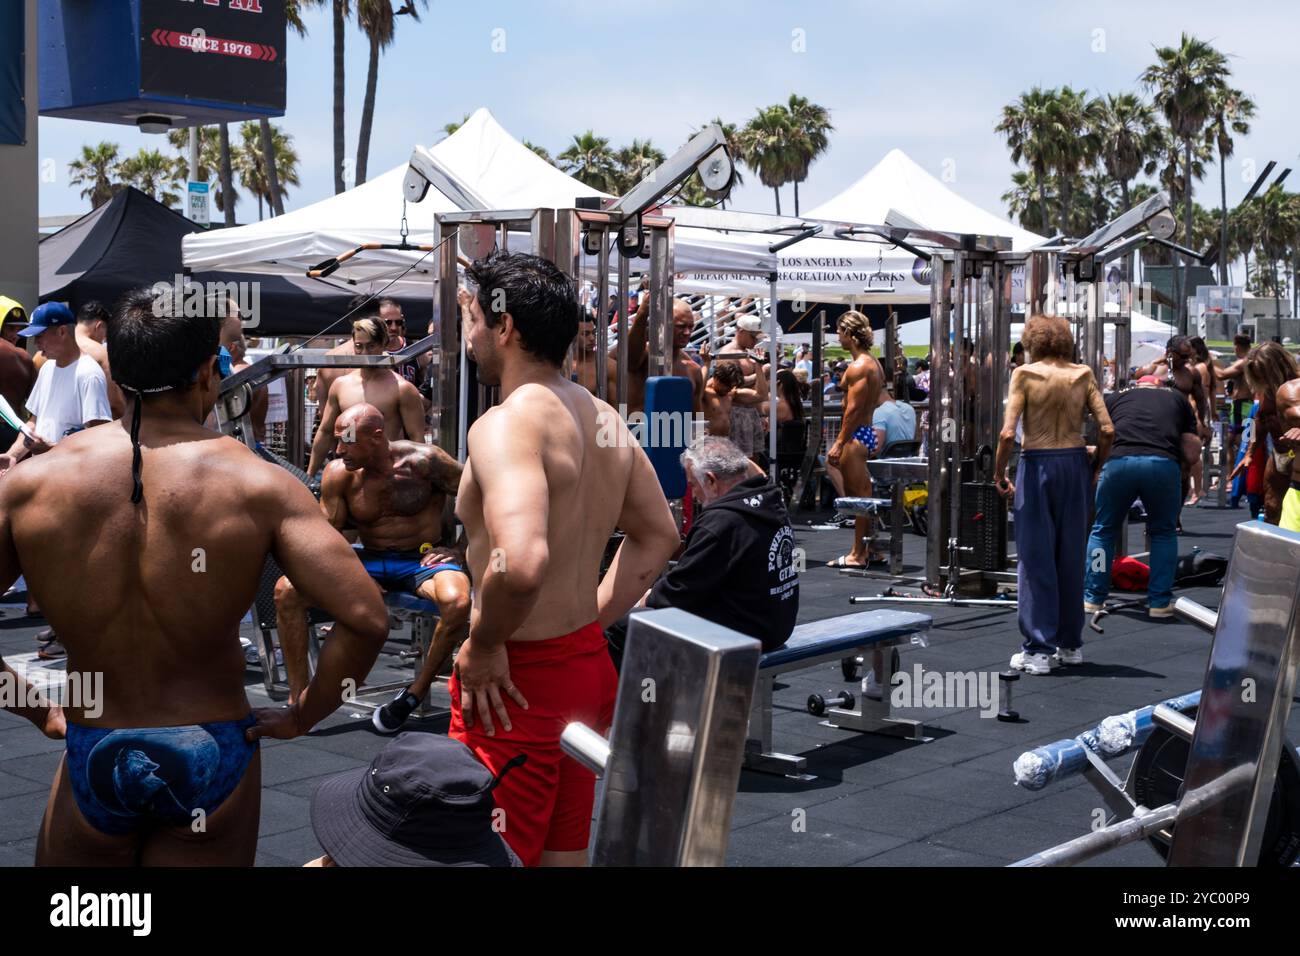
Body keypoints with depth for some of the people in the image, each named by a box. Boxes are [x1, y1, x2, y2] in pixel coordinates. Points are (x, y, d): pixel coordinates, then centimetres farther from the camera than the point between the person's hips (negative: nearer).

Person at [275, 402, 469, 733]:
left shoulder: (422, 461, -14)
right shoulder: (338, 473, -3)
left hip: (423, 559, -4)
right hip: (370, 561, 4)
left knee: (457, 601, -38)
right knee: (287, 590, -16)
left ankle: (416, 693, -16)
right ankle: (299, 698, -10)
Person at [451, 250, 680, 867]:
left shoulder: (506, 423, -21)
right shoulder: (603, 419, 8)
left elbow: (520, 561, -36)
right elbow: (658, 537, 19)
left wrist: (482, 647, -20)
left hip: (518, 679, -9)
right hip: (590, 664, 9)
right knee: (564, 853, 20)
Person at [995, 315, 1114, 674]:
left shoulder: (1025, 374, -5)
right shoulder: (1083, 374, 4)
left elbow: (1008, 433, -14)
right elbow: (1107, 430, -2)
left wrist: (999, 473, -2)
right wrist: (1096, 468, 11)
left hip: (1037, 465, -3)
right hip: (1075, 462, 4)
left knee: (1036, 558, 2)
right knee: (1072, 556, 14)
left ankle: (1039, 650, 2)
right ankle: (1070, 644, 23)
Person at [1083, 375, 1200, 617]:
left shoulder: (1115, 397, 27)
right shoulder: (1177, 399, 27)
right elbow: (1191, 455, 20)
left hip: (1119, 461, 0)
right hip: (1163, 463, 0)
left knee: (1103, 530, 18)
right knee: (1163, 533, 20)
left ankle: (1093, 598, 21)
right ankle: (1159, 602, 18)